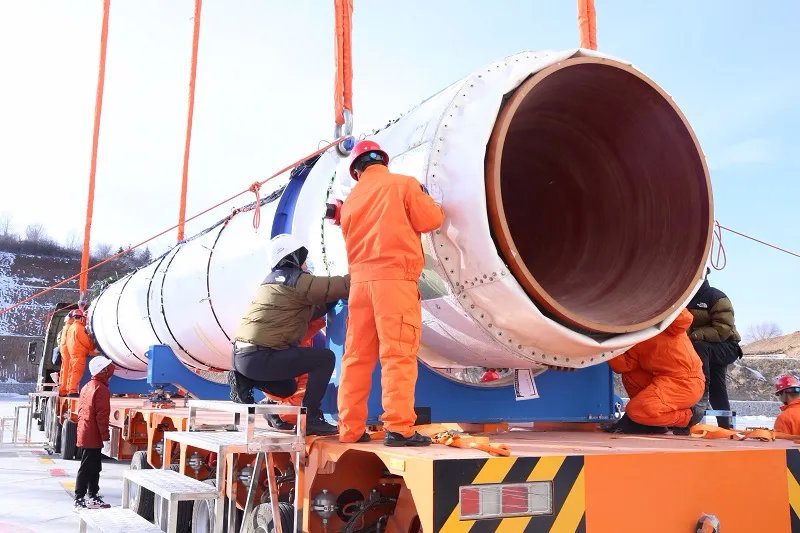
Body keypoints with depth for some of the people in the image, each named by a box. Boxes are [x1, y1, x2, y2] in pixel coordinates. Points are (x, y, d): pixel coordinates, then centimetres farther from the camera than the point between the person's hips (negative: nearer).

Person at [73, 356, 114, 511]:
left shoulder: (87, 387, 14)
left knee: (94, 467, 17)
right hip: (93, 437, -10)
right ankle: (79, 501, 1)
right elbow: (102, 415, -19)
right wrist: (106, 436, -15)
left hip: (84, 435, 10)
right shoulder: (101, 389, -15)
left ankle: (93, 497, 25)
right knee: (86, 468, -4)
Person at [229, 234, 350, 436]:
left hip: (240, 355, 10)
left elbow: (308, 312, 23)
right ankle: (310, 418, -6)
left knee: (288, 388, 30)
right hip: (260, 357, -10)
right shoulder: (299, 281, -9)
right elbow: (341, 286, -12)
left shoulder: (273, 279, 19)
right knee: (325, 358, -7)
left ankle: (244, 380, 12)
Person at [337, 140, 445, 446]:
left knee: (357, 357, 8)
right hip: (394, 278, -5)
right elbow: (430, 220, 1)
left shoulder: (352, 199, 17)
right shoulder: (403, 184, 4)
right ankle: (399, 428, -12)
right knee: (398, 354, -7)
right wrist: (437, 208, 21)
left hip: (360, 280, 5)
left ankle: (350, 429, 10)